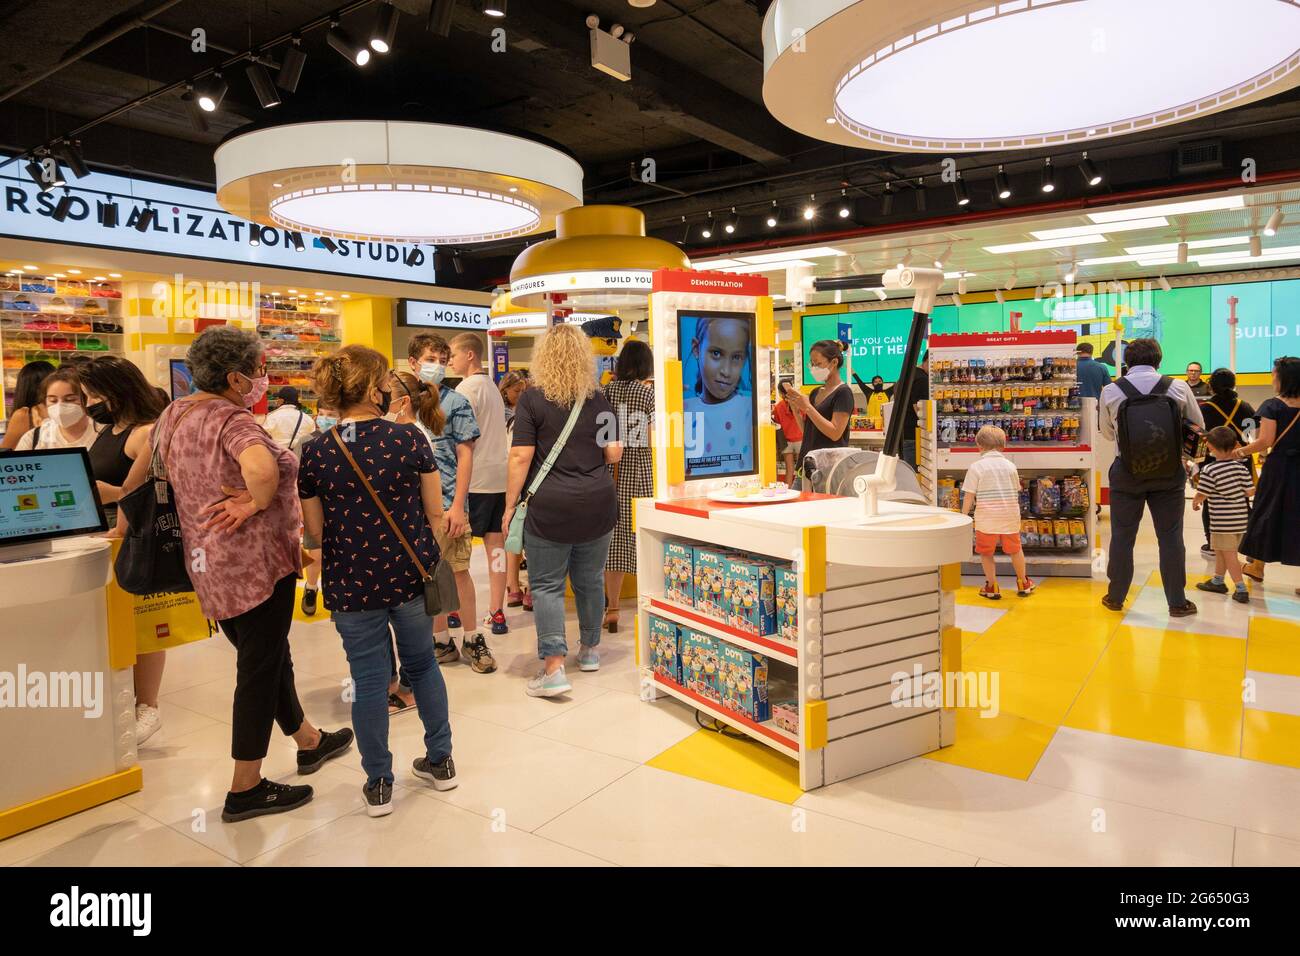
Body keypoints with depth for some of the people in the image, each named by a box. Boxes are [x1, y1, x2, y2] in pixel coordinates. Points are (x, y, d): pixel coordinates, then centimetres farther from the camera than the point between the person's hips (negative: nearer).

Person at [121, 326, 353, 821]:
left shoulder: (173, 415, 10)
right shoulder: (233, 420, -18)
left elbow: (141, 471, 24)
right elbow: (262, 468, -39)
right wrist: (257, 502, -21)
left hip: (212, 565, 9)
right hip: (256, 561, -9)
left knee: (270, 655, 22)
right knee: (260, 668, 3)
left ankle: (308, 742, 40)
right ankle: (245, 790, 14)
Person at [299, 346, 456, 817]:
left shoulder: (315, 453, -6)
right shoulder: (408, 438, -10)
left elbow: (316, 530, 1)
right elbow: (435, 513, -3)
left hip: (351, 583, 0)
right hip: (411, 573, 0)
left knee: (369, 680, 11)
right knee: (422, 663, 20)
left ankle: (378, 784, 23)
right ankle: (440, 761, 32)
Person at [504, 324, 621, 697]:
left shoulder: (532, 399, -6)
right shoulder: (598, 400, 4)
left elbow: (521, 457, -10)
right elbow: (614, 453, 3)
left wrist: (510, 506, -4)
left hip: (549, 508, -4)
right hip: (597, 505, 4)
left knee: (547, 585, 3)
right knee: (589, 580, 17)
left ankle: (554, 668, -3)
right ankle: (590, 650, 32)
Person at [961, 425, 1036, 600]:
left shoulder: (976, 467, -8)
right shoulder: (1010, 465, 4)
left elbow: (969, 495, -10)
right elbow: (1016, 492, 13)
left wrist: (963, 517, -2)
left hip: (986, 518, -4)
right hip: (1010, 516, 4)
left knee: (986, 553, 11)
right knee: (1015, 550, 20)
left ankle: (992, 587, 14)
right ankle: (1023, 583, 32)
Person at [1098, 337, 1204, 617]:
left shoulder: (1110, 391, -7)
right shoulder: (1178, 387, -5)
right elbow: (1198, 426, 8)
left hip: (1126, 471, 0)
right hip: (1169, 471, 1)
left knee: (1122, 536, 10)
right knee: (1170, 536, 10)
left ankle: (1116, 597, 20)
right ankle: (1177, 602, 17)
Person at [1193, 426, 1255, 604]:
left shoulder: (1209, 470, -16)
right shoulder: (1241, 466, -1)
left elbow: (1201, 495, -13)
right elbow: (1250, 491, 1)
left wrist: (1195, 503, 8)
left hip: (1222, 521, -7)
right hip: (1241, 518, 7)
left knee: (1229, 555, 1)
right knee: (1221, 551, 21)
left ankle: (1241, 590, -1)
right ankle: (1217, 581, 35)